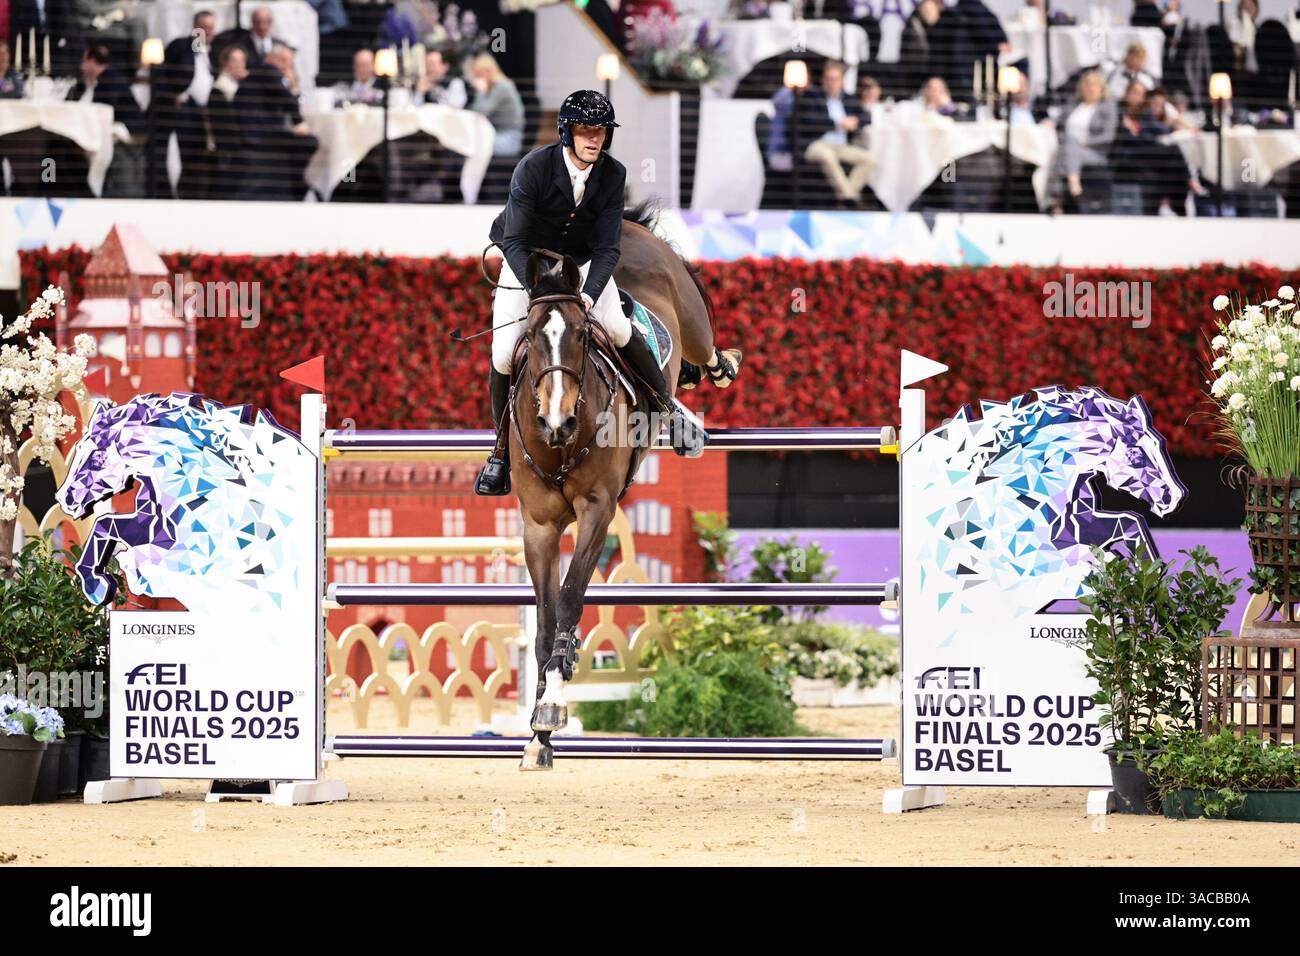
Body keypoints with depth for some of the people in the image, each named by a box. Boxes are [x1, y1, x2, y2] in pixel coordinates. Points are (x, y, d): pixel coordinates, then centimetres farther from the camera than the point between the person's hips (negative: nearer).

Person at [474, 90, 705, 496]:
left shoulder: (613, 174, -18)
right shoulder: (533, 168, -28)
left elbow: (607, 247, -17)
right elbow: (515, 242, -27)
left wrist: (589, 294, -34)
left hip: (584, 262, 2)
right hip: (526, 263, -2)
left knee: (619, 330, -17)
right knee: (504, 356, -12)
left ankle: (670, 408, 6)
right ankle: (501, 451, 8)